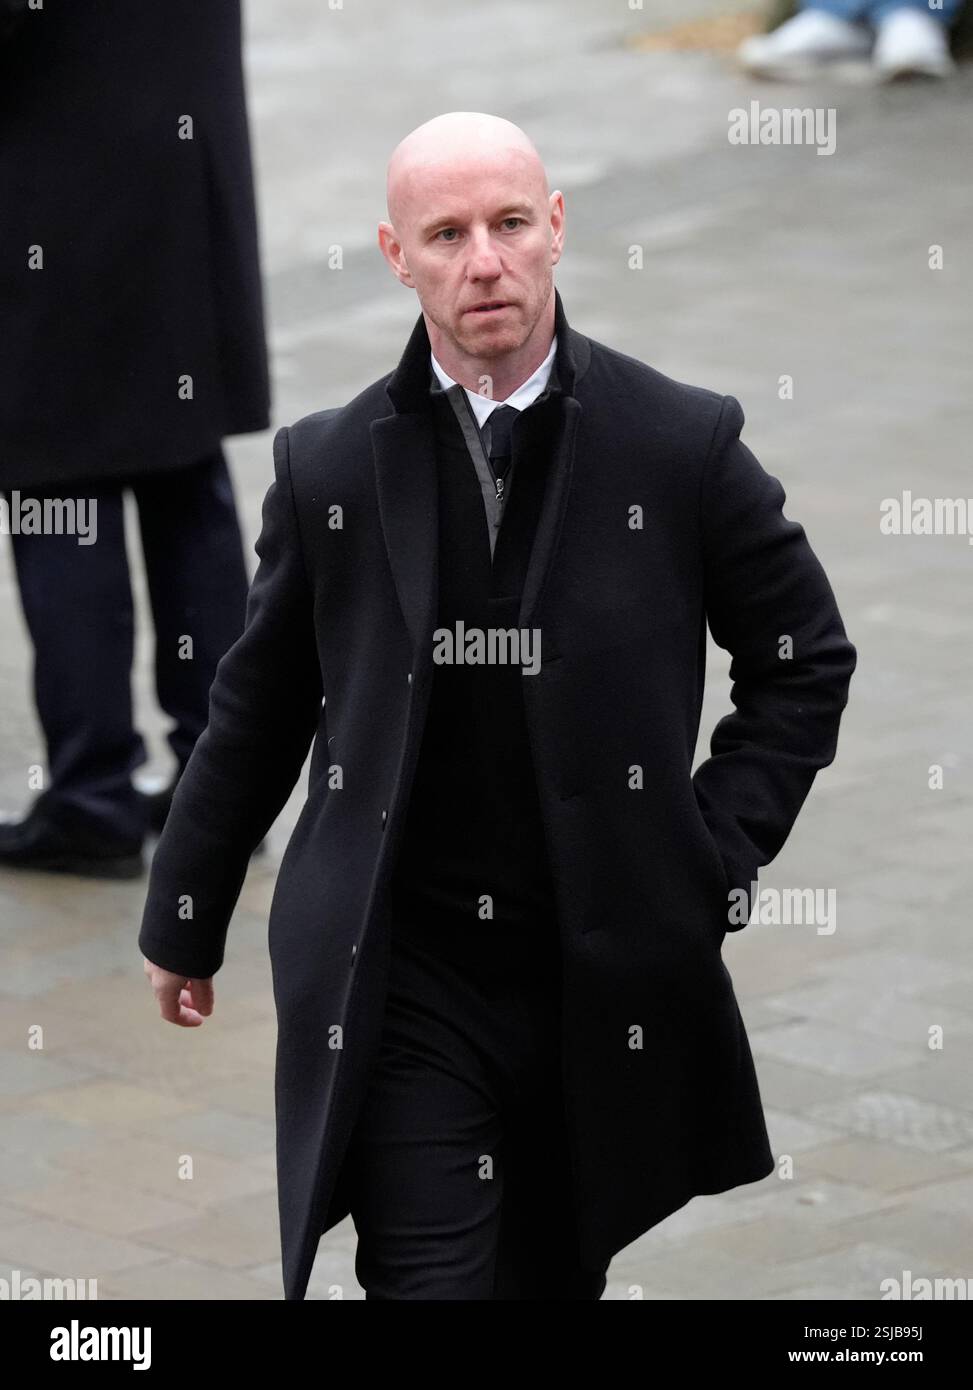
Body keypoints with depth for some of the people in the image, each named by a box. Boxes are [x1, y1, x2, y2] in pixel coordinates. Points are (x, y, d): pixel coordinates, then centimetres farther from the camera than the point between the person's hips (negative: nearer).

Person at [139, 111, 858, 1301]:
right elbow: (257, 709, 11)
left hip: (603, 975, 1)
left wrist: (717, 854, 0)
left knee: (559, 1276, 14)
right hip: (398, 982, -1)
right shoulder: (327, 466, 0)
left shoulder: (682, 444, -3)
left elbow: (805, 660, 8)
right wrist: (184, 922, 18)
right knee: (429, 1277, -8)